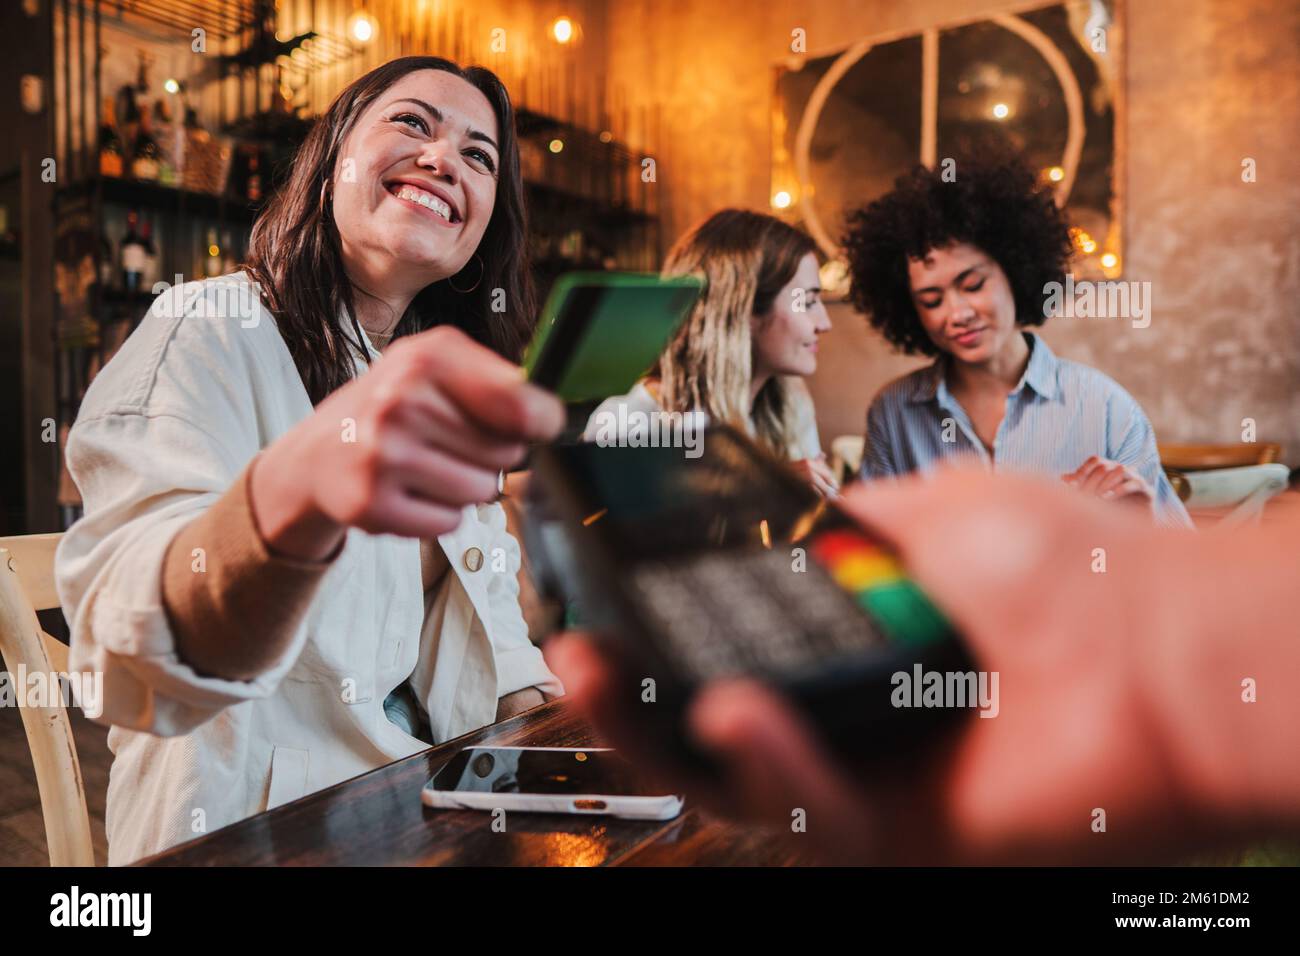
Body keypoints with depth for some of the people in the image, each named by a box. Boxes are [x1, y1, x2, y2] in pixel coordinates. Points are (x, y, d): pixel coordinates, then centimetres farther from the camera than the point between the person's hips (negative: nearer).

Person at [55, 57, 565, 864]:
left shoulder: (447, 381, 12)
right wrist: (296, 488, -48)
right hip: (252, 821, -6)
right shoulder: (208, 330, -11)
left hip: (424, 801, 7)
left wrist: (542, 714, -3)